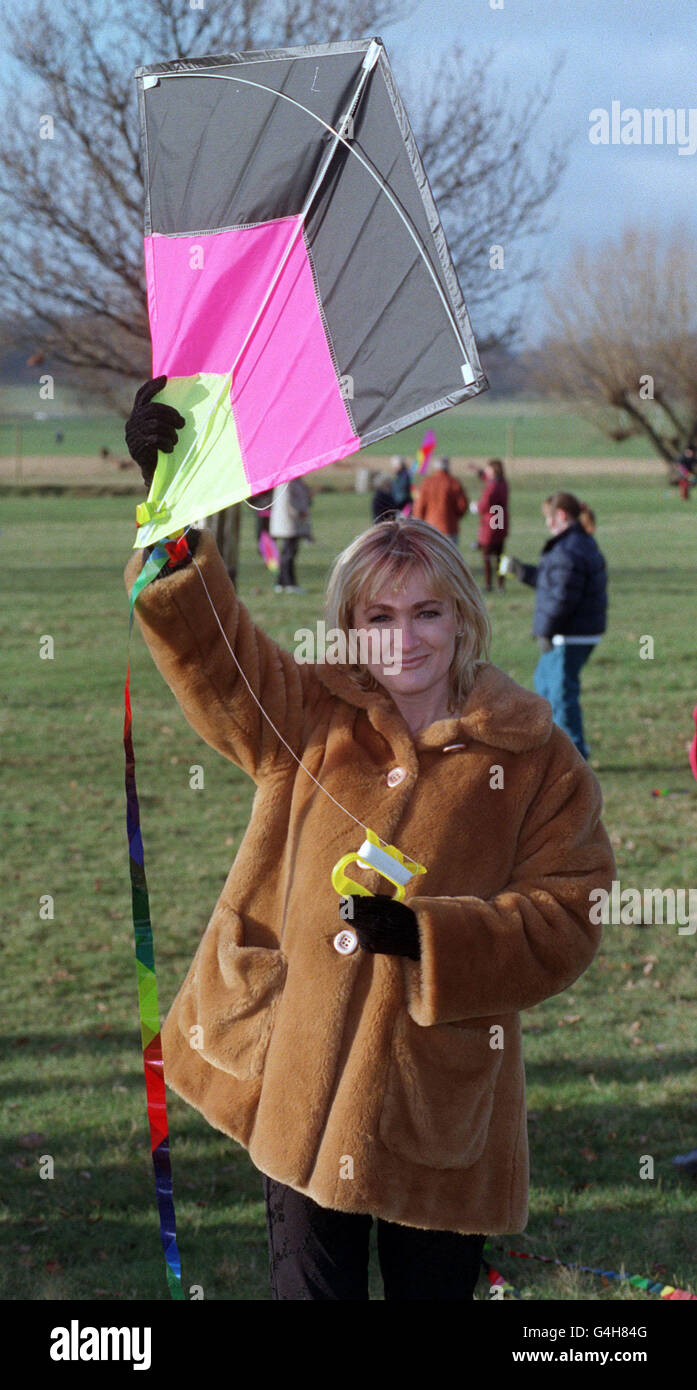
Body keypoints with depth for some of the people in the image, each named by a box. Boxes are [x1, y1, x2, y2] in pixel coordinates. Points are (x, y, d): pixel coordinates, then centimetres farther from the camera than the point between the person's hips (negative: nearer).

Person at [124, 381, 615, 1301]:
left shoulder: (538, 762, -4)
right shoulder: (308, 723, 4)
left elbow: (566, 922, -7)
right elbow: (202, 636, -1)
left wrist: (424, 932, -20)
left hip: (438, 1099, -2)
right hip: (297, 1081, 2)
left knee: (432, 1289, 12)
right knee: (311, 1286, 10)